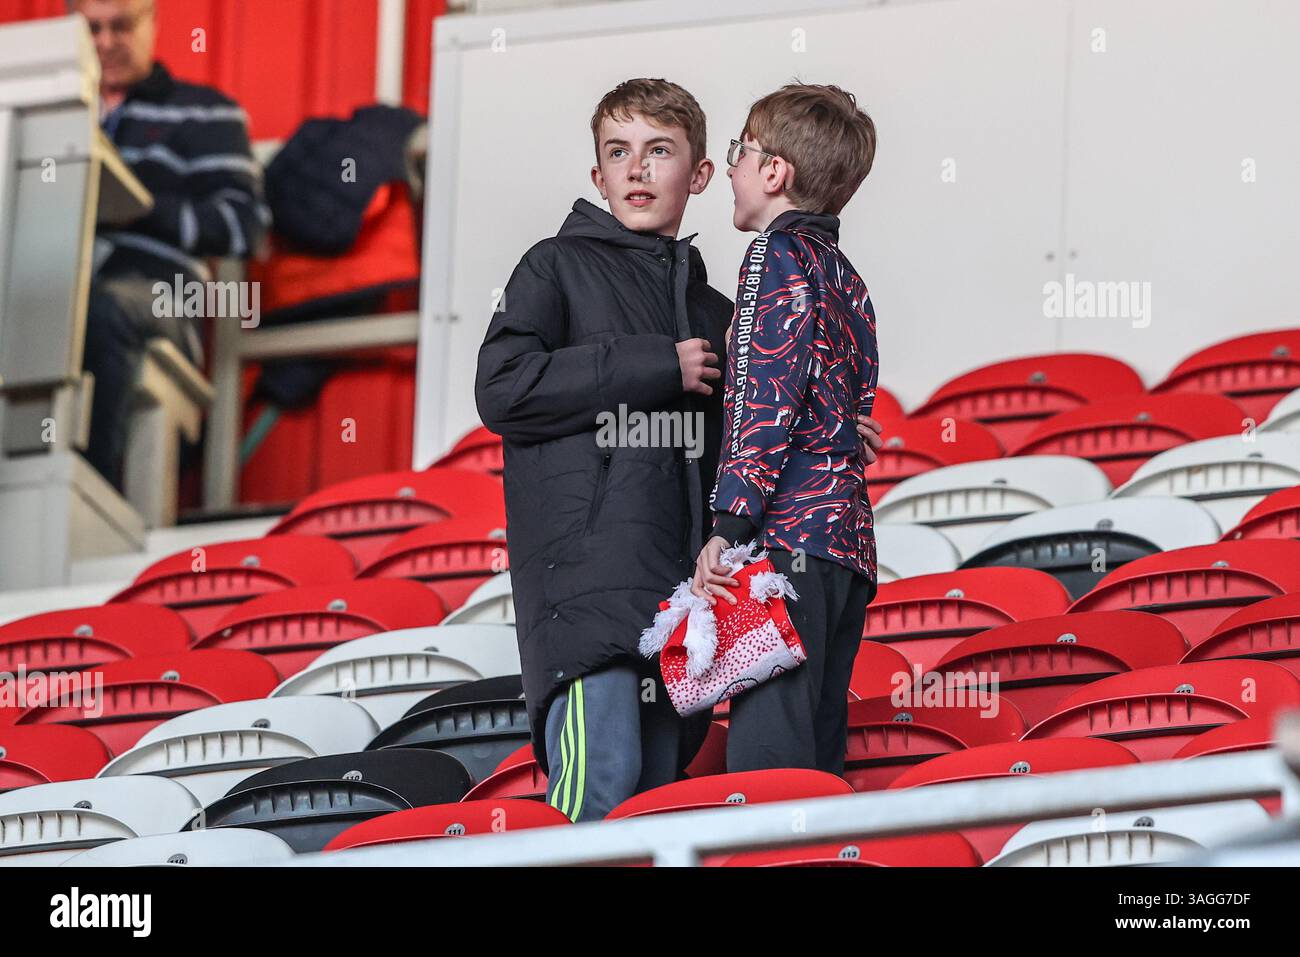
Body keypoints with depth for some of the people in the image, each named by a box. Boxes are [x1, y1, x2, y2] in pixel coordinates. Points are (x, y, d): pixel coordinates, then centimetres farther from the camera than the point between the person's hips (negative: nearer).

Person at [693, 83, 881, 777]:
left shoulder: (779, 256, -4)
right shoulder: (842, 273, 23)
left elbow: (767, 402, -14)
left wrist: (729, 526, -17)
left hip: (788, 536, -9)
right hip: (847, 541, 9)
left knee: (766, 756, -16)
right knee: (819, 758, 8)